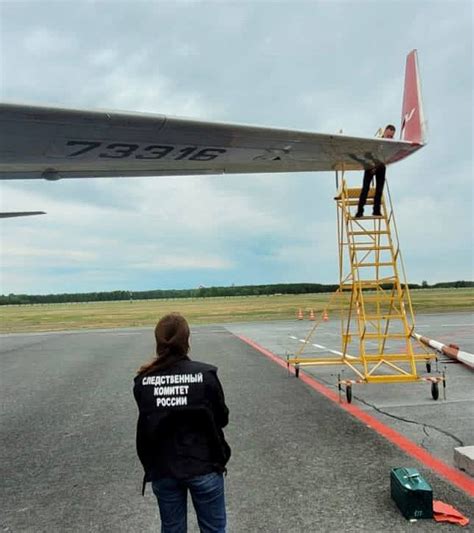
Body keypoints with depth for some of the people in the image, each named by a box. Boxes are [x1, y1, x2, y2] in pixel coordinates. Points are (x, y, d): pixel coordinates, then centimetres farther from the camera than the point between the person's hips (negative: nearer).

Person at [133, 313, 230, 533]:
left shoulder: (142, 381, -9)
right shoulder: (205, 374, -16)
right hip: (204, 467, -2)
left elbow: (146, 423, 2)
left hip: (162, 470, 3)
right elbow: (222, 418, -4)